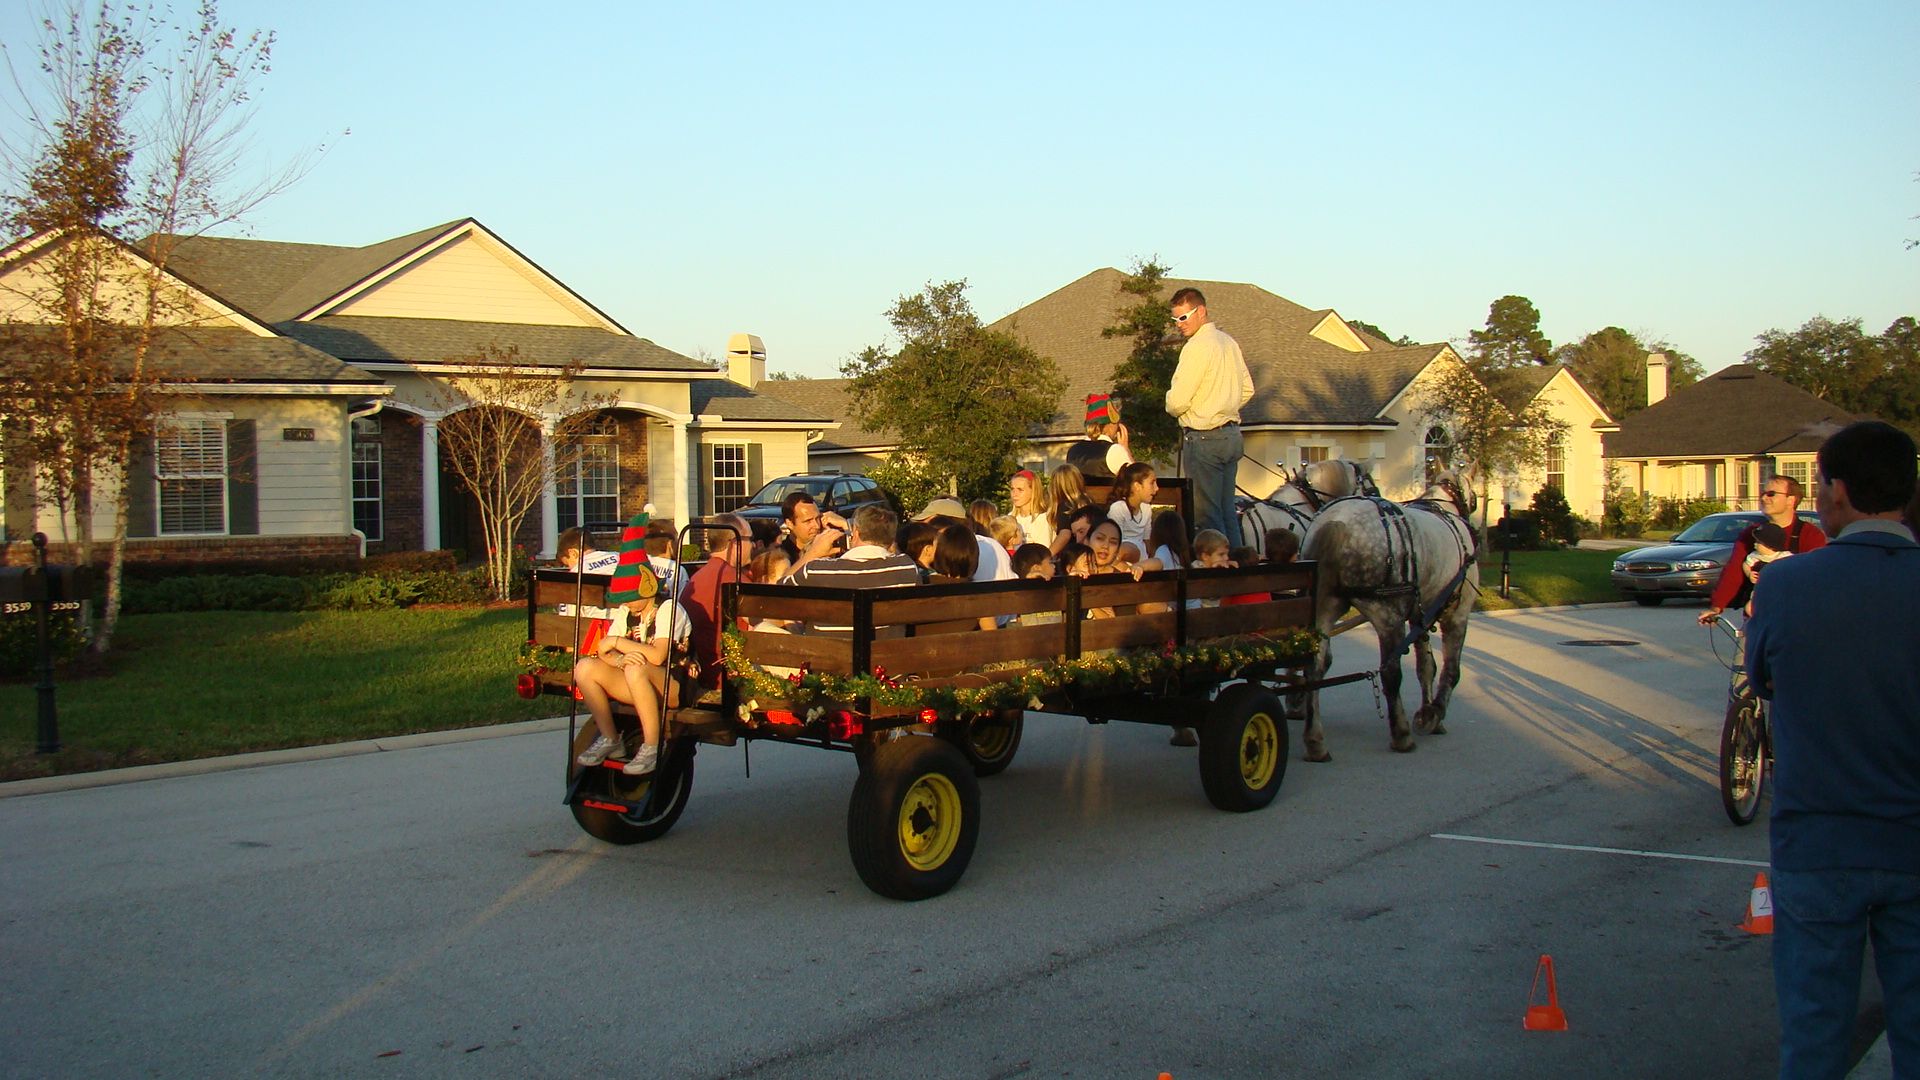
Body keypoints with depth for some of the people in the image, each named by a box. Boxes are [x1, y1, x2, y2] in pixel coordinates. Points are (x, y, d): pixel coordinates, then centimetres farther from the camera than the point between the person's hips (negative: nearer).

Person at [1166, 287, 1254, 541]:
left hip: (1204, 439, -9)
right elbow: (1247, 390, 19)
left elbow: (1176, 403, -16)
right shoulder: (1229, 342, 11)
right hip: (1232, 433, 9)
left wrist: (1170, 404, 5)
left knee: (1206, 514, -5)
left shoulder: (1197, 347, -15)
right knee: (1227, 511, 13)